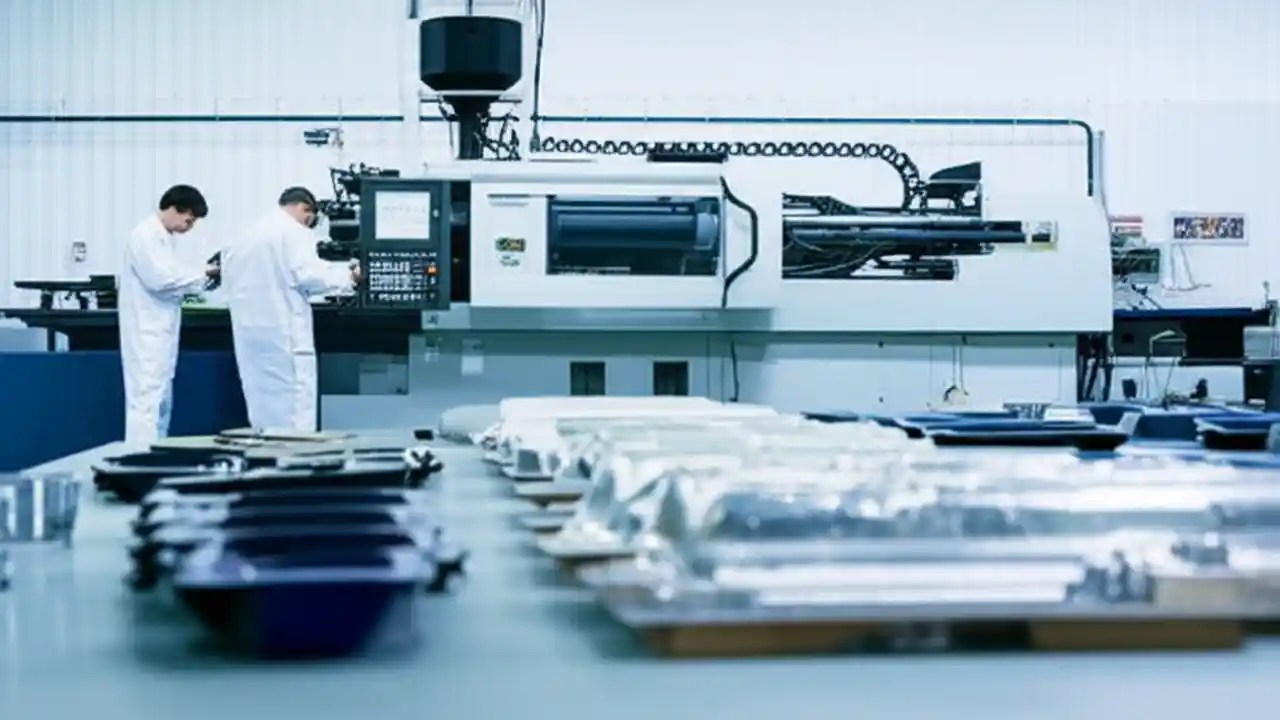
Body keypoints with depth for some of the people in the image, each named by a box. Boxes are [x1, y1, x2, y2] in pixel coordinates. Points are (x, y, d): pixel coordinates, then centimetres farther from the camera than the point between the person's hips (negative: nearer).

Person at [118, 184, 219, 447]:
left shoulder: (163, 236, 14)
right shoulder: (145, 235, -14)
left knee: (161, 403, 11)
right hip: (147, 333, -10)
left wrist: (200, 276, 3)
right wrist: (202, 275, -13)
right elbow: (160, 279, -22)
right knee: (146, 401, -12)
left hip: (161, 332, 10)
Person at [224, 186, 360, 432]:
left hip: (250, 331, 7)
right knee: (295, 409, -5)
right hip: (283, 332, -7)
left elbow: (229, 282, 16)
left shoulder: (247, 235, 17)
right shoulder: (294, 232, -5)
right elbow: (309, 275, -14)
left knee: (264, 408, 10)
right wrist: (347, 276, 0)